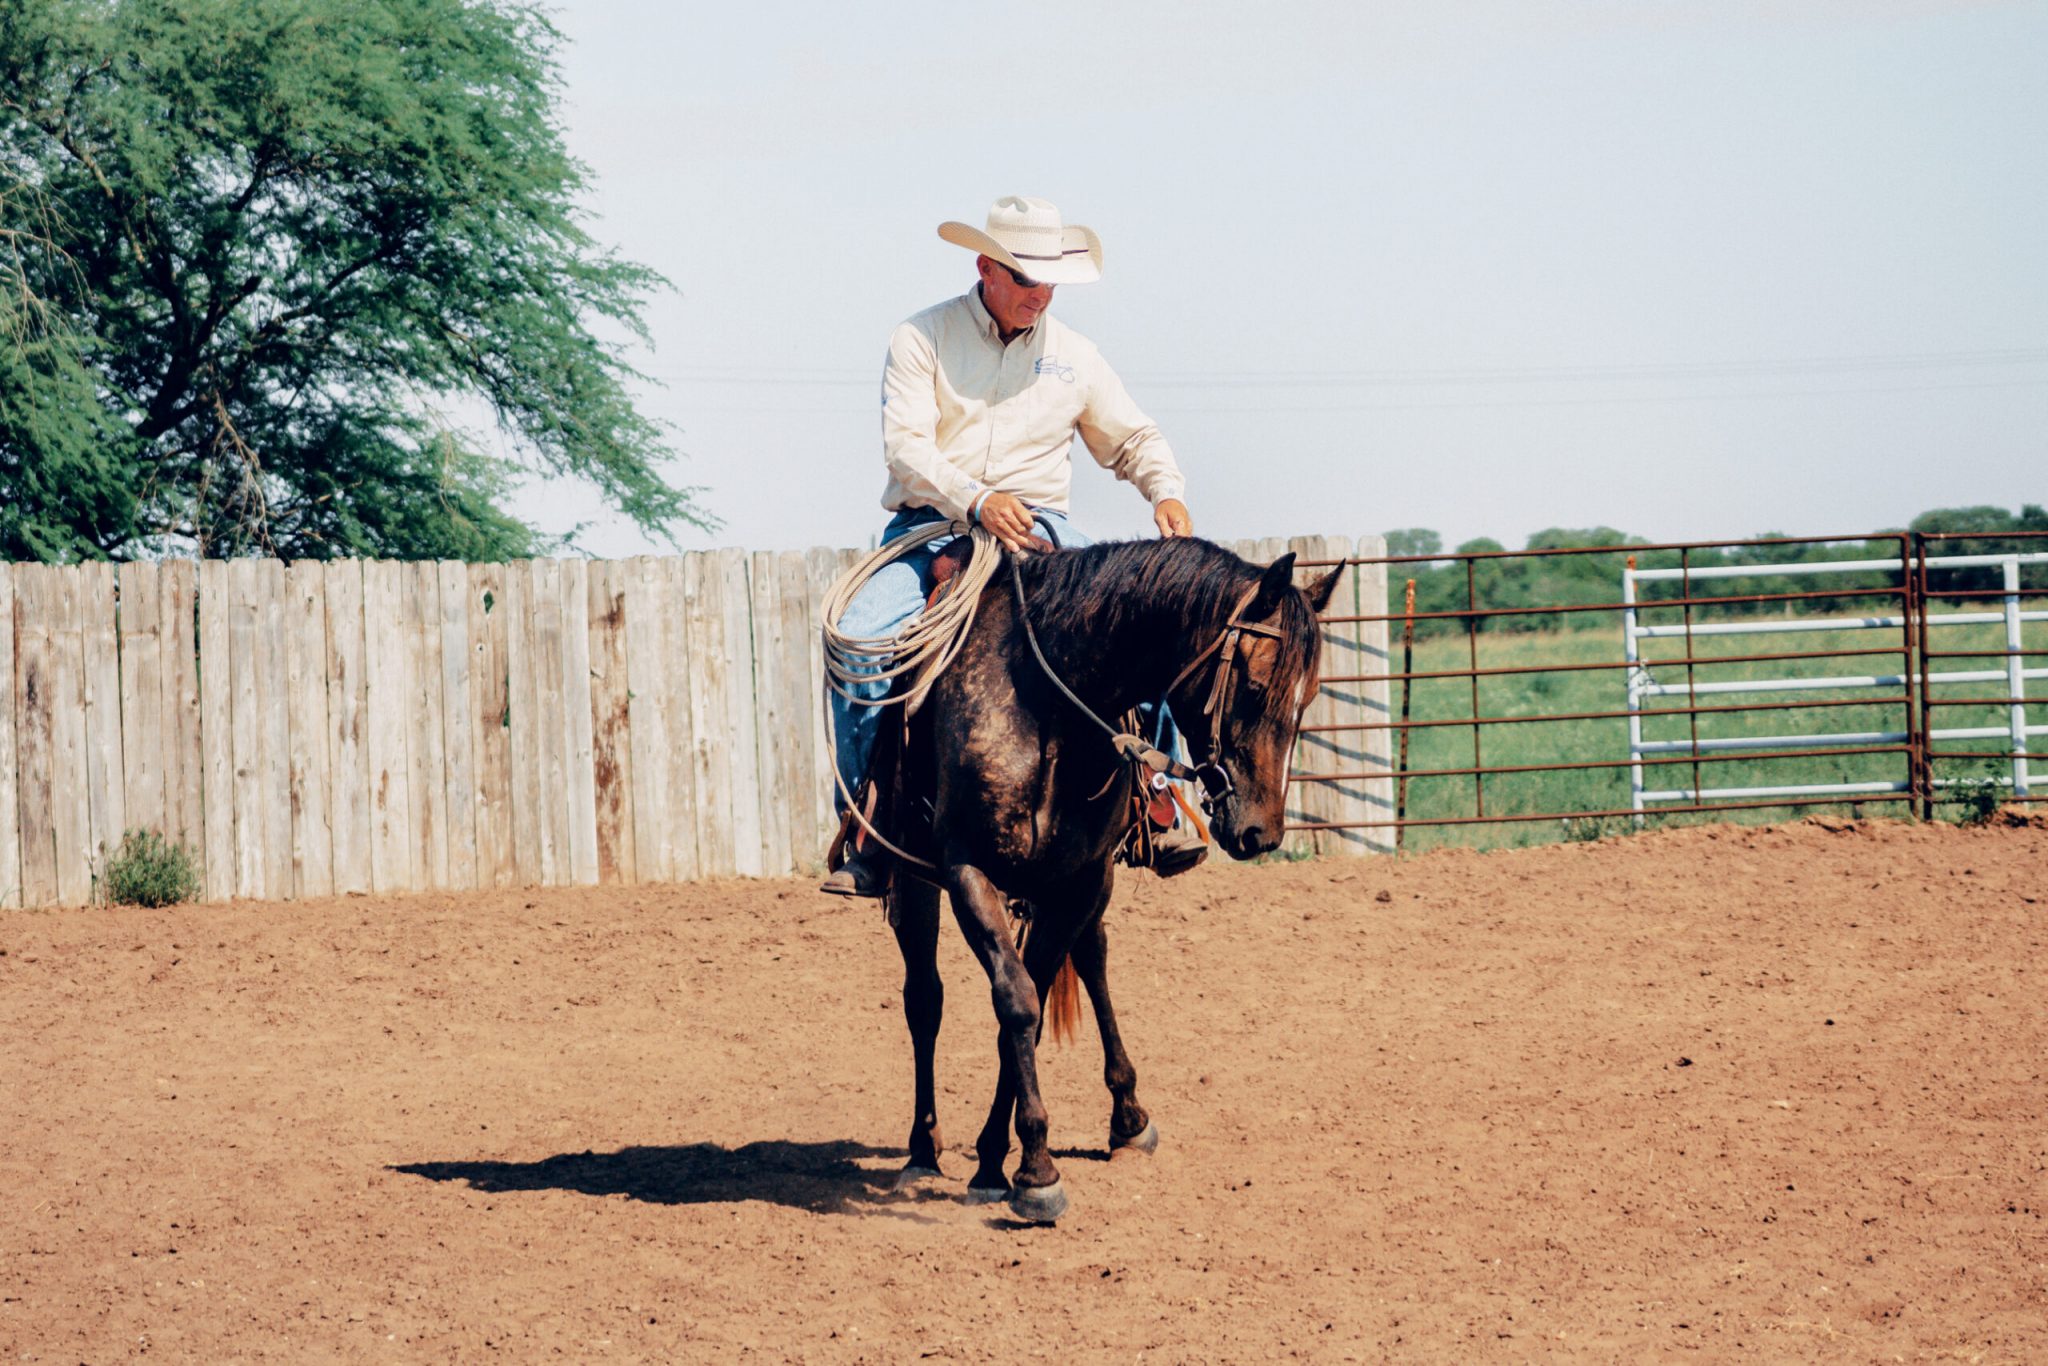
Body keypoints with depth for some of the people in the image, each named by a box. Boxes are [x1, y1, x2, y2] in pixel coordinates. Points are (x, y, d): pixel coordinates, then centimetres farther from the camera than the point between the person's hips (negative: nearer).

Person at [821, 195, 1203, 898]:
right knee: (857, 638, -29)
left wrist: (1167, 492, -5)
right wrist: (975, 501, -29)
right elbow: (905, 444, -12)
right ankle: (867, 838, -23)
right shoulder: (921, 339, 0)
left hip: (1038, 529, 2)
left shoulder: (1073, 354, 11)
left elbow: (1133, 439, 18)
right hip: (930, 527, -2)